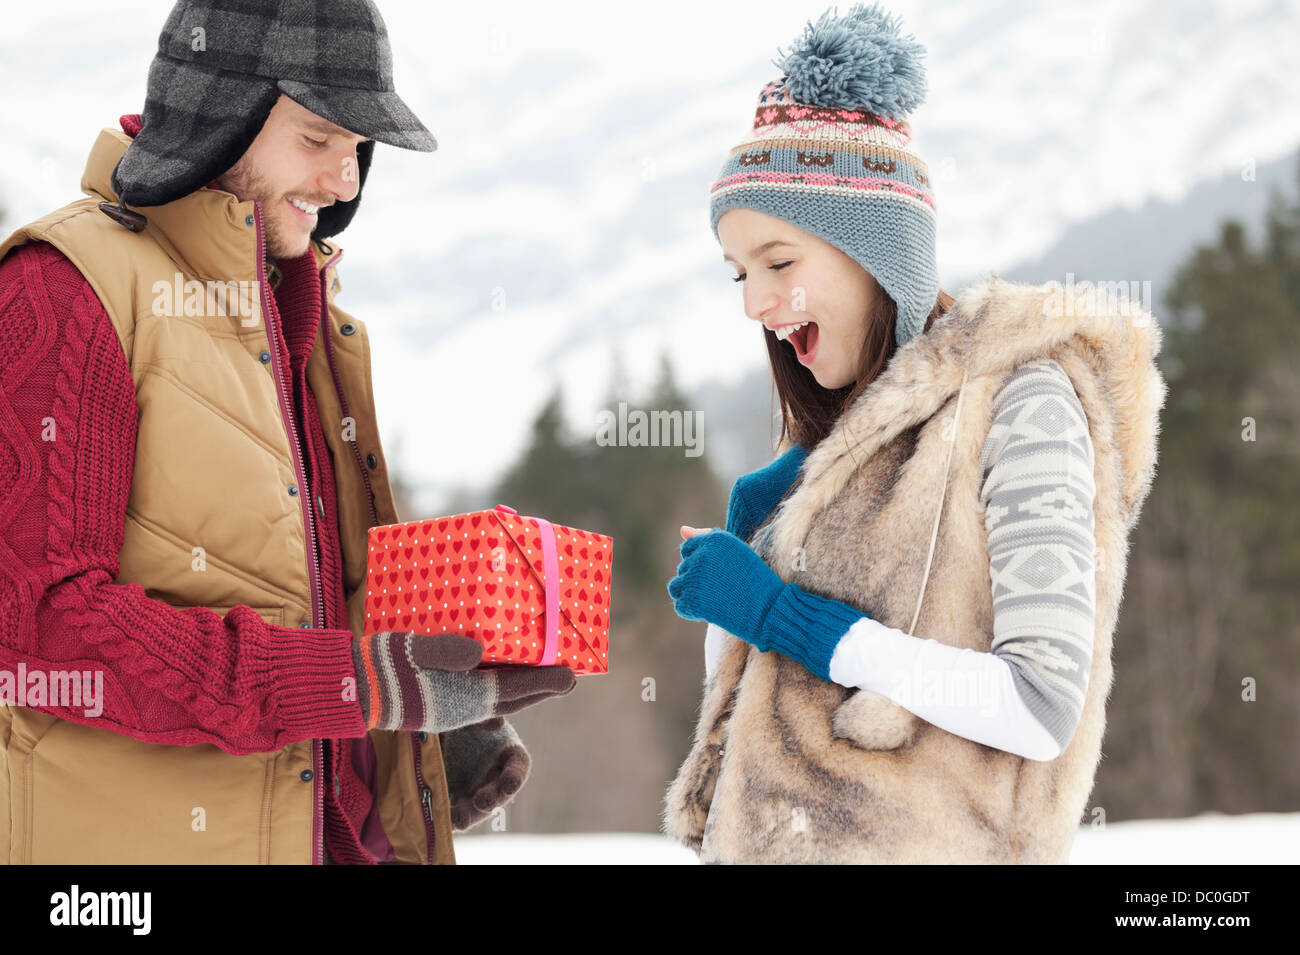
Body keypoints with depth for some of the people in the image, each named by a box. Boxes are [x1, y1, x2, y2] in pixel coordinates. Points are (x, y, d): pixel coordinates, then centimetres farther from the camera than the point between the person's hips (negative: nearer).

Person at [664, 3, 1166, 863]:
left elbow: (1045, 709, -18)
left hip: (908, 845, -7)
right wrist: (741, 545, -1)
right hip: (755, 841, 7)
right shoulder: (838, 425, 12)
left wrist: (786, 613, -15)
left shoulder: (1019, 402, -9)